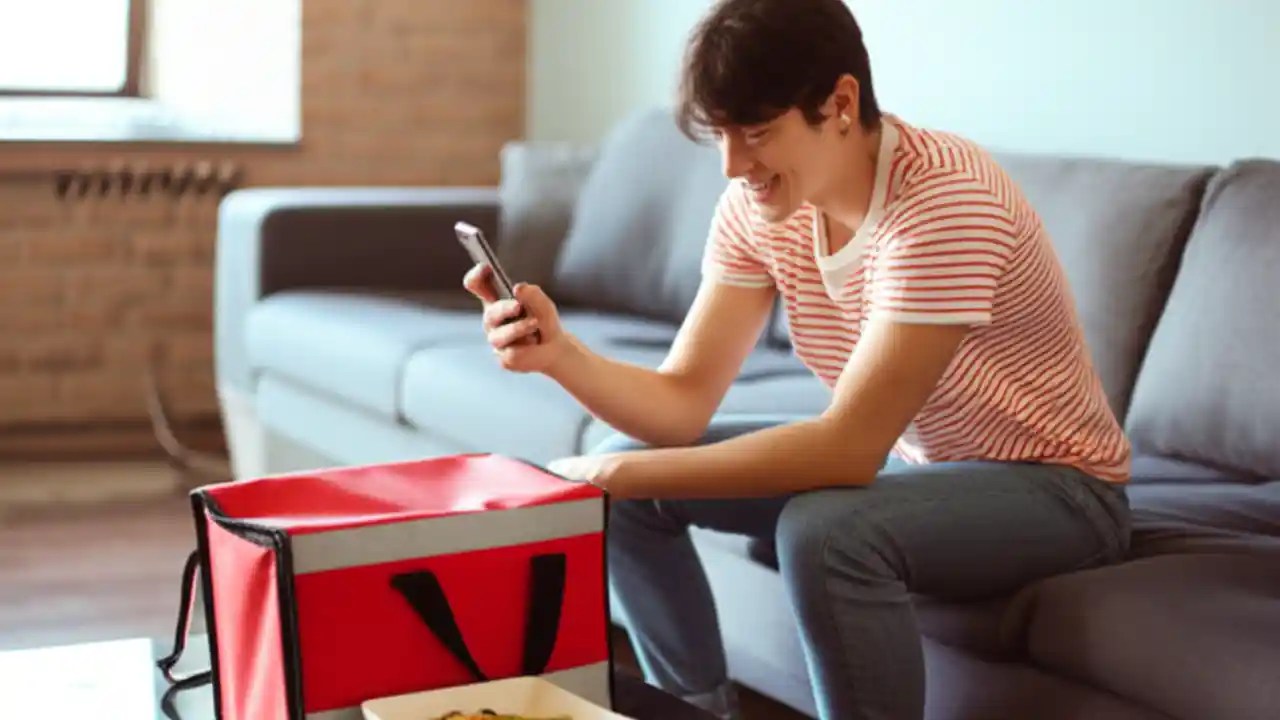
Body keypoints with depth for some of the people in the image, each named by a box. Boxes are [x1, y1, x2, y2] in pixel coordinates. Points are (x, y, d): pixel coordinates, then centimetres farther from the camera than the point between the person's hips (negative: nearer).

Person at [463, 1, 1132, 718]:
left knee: (826, 530, -36)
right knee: (624, 483, -1)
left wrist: (622, 472, -32)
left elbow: (850, 445, -34)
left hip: (1048, 485, -7)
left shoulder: (942, 198, -30)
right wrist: (561, 354, -28)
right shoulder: (758, 206, -8)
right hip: (913, 465, 7)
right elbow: (684, 403, -8)